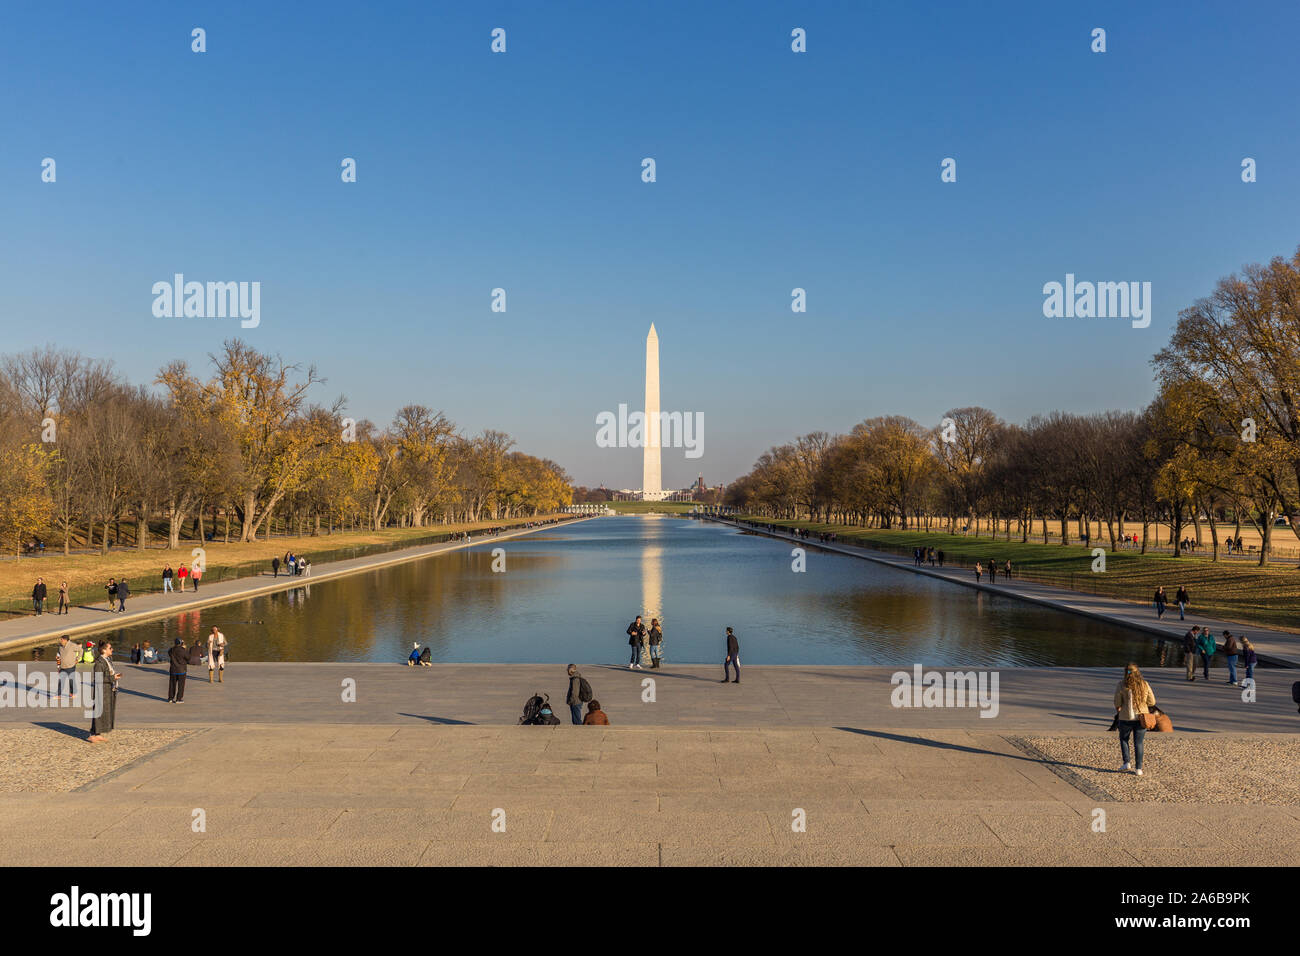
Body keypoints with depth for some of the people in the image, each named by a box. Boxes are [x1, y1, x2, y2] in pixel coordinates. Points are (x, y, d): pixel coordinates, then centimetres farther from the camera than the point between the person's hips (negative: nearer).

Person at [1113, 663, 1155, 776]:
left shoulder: (1122, 685, -9)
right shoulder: (1145, 685, -2)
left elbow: (1117, 703, -6)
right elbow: (1152, 702, 0)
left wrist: (1118, 711, 14)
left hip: (1126, 718, -2)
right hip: (1141, 718, 2)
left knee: (1124, 739, 20)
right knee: (1138, 743, 10)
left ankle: (1126, 763, 11)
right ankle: (1138, 768, 10)